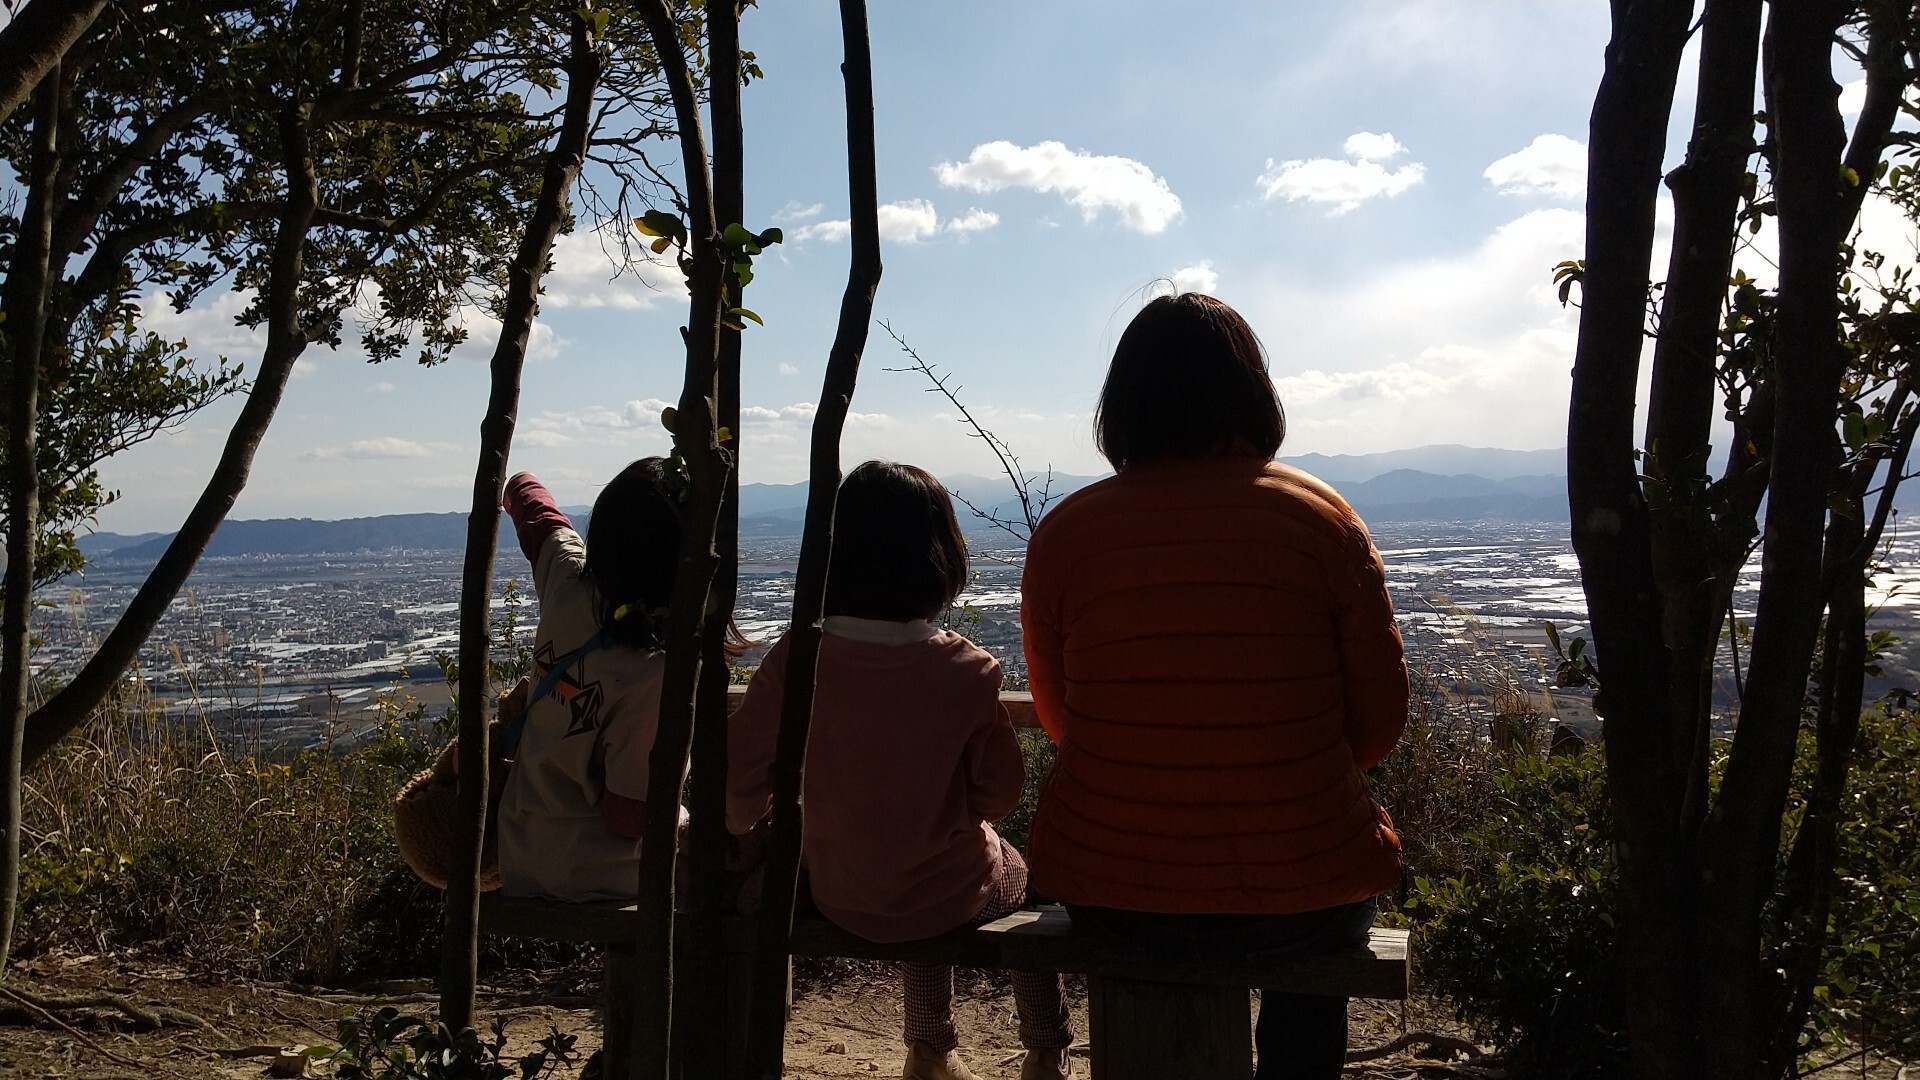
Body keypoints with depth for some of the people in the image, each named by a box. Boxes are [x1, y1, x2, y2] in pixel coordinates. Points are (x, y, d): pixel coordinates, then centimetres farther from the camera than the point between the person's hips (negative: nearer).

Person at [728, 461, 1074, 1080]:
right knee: (1025, 875, 32)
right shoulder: (967, 673, -22)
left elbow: (741, 775, -11)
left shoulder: (793, 663, -17)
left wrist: (747, 830, 12)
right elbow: (998, 792, -11)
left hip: (835, 898, 3)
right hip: (948, 899, -3)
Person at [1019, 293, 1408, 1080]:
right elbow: (1379, 718, -2)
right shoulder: (1323, 516, -7)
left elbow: (1058, 719, 4)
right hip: (1295, 903, -1)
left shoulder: (1064, 532, -6)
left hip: (1107, 896, 2)